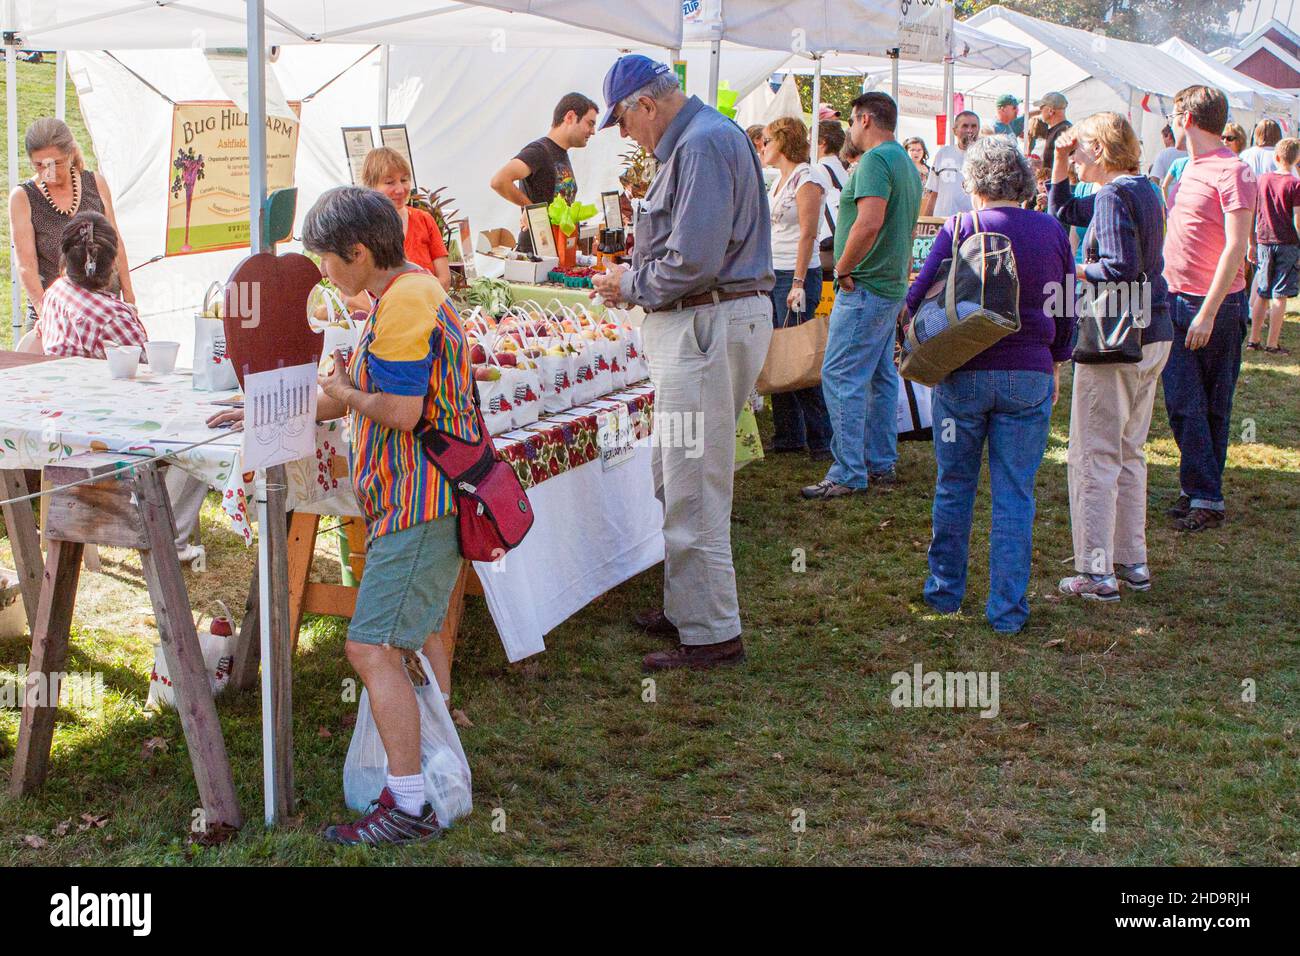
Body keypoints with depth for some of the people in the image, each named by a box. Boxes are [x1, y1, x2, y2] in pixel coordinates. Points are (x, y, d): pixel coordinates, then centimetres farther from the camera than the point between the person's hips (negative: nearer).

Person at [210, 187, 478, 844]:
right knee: (416, 634, 22)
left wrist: (346, 395, -6)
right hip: (424, 499, 11)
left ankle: (409, 807, -10)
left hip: (419, 505, -11)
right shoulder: (407, 293, 18)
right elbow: (352, 391, 24)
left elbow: (400, 411, -24)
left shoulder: (404, 303, -17)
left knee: (372, 647, -13)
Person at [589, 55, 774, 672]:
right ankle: (687, 606, 29)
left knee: (692, 490, -5)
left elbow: (693, 263, -24)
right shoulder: (699, 139, 17)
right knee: (674, 479, 18)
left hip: (711, 326, -11)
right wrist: (634, 279, 12)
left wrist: (631, 285, -8)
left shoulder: (703, 145, -17)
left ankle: (711, 635, 3)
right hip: (702, 325, 11)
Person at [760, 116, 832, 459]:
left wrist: (798, 284, -20)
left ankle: (821, 438, -1)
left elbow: (807, 235, -15)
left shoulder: (806, 180, -10)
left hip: (796, 274, -9)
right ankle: (788, 435, 13)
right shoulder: (779, 180, 17)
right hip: (772, 275, 9)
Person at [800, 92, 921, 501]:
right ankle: (882, 464, 20)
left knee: (841, 377, -10)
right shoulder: (907, 163, 18)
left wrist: (843, 268, -17)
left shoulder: (876, 160, -15)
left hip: (865, 288, -11)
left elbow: (869, 223, -29)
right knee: (881, 377, 14)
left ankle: (848, 474, -11)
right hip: (892, 287, 11)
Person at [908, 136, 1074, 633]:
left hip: (963, 374, -1)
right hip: (1030, 377, 1)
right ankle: (1008, 608, 5)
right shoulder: (1052, 232, 3)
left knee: (954, 486, 13)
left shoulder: (958, 229, -6)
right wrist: (1054, 365, 22)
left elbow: (918, 298, -6)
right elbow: (1065, 311, 9)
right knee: (1015, 495, 5)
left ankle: (945, 590, 23)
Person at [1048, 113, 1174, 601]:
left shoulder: (1113, 195, -15)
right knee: (1129, 453, 17)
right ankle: (1132, 562, 24)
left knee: (1094, 456, -3)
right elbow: (1063, 210, 26)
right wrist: (1060, 163, 16)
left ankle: (1097, 573, -1)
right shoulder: (1143, 190, 15)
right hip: (1153, 336, 10)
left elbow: (1121, 270, -25)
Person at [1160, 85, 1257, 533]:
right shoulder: (1189, 167, 13)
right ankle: (1197, 491, 11)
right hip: (1176, 302, 7)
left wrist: (1208, 312, -21)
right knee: (1182, 403, 4)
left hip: (1216, 306, -7)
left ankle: (1207, 499, 8)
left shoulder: (1233, 171, -12)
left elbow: (1236, 247, -17)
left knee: (1213, 407, 2)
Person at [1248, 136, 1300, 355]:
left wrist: (1252, 243, 16)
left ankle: (1253, 339, 15)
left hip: (1264, 242, 4)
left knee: (1262, 294, 13)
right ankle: (1273, 344, 1)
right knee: (1279, 296, 0)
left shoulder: (1262, 180, 4)